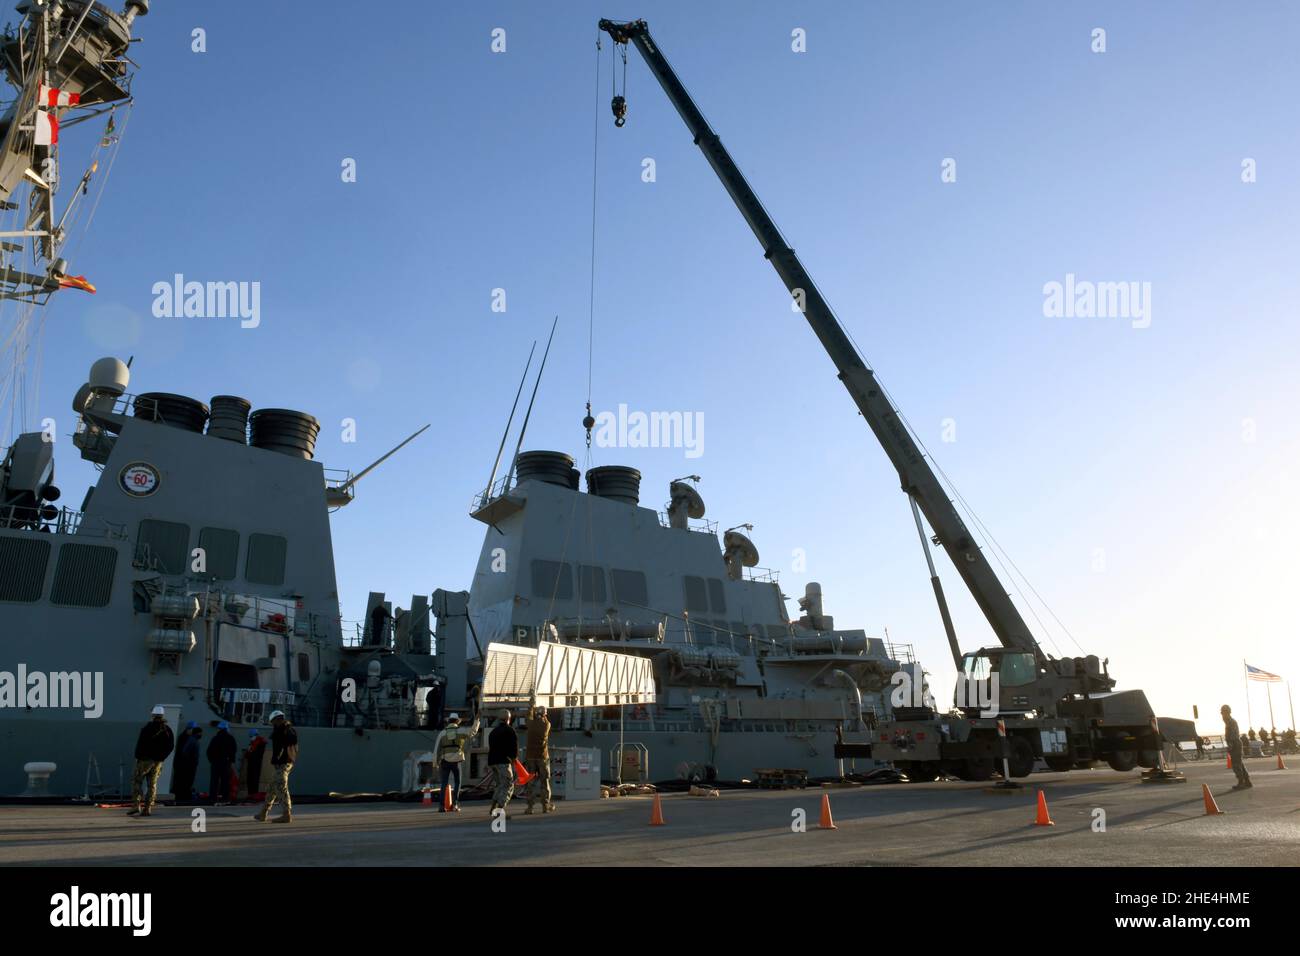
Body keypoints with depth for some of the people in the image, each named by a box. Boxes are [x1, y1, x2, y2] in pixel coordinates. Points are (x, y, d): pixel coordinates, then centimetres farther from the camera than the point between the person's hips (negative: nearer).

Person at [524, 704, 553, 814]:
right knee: (544, 781, 9)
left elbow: (530, 714, 18)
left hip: (530, 756, 1)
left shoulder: (531, 723, -4)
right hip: (543, 756, -1)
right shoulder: (547, 724, -6)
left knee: (531, 781, 5)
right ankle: (546, 805, 12)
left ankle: (530, 806, 3)